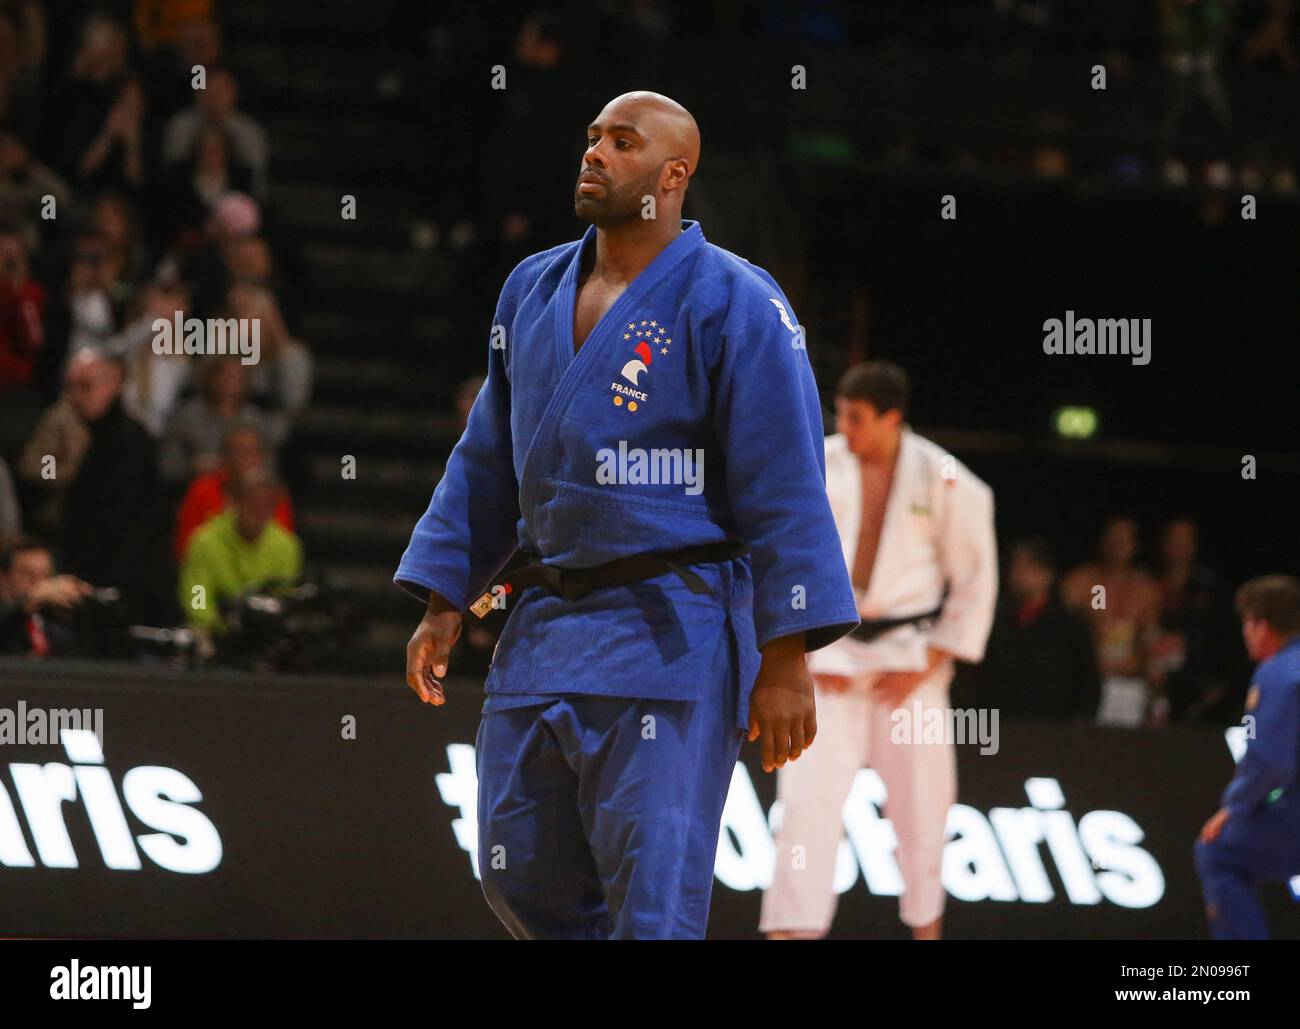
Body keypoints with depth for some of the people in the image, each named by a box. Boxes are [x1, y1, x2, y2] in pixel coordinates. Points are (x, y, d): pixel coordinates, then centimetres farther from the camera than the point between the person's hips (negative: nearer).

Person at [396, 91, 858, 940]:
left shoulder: (733, 305, -8)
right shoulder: (534, 291, 12)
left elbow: (784, 488, -11)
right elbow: (487, 463, 20)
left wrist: (785, 659, -15)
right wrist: (442, 605, 14)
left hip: (671, 638, -7)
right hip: (545, 629, 7)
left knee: (652, 901, -9)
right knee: (523, 878, 9)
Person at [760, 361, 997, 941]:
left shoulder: (945, 482, -7)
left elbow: (975, 578, 0)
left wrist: (929, 664, -5)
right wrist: (801, 654, -5)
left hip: (909, 660, 0)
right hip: (827, 660, 0)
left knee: (920, 800, 6)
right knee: (808, 791, -12)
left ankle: (925, 921, 27)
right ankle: (792, 929, -13)